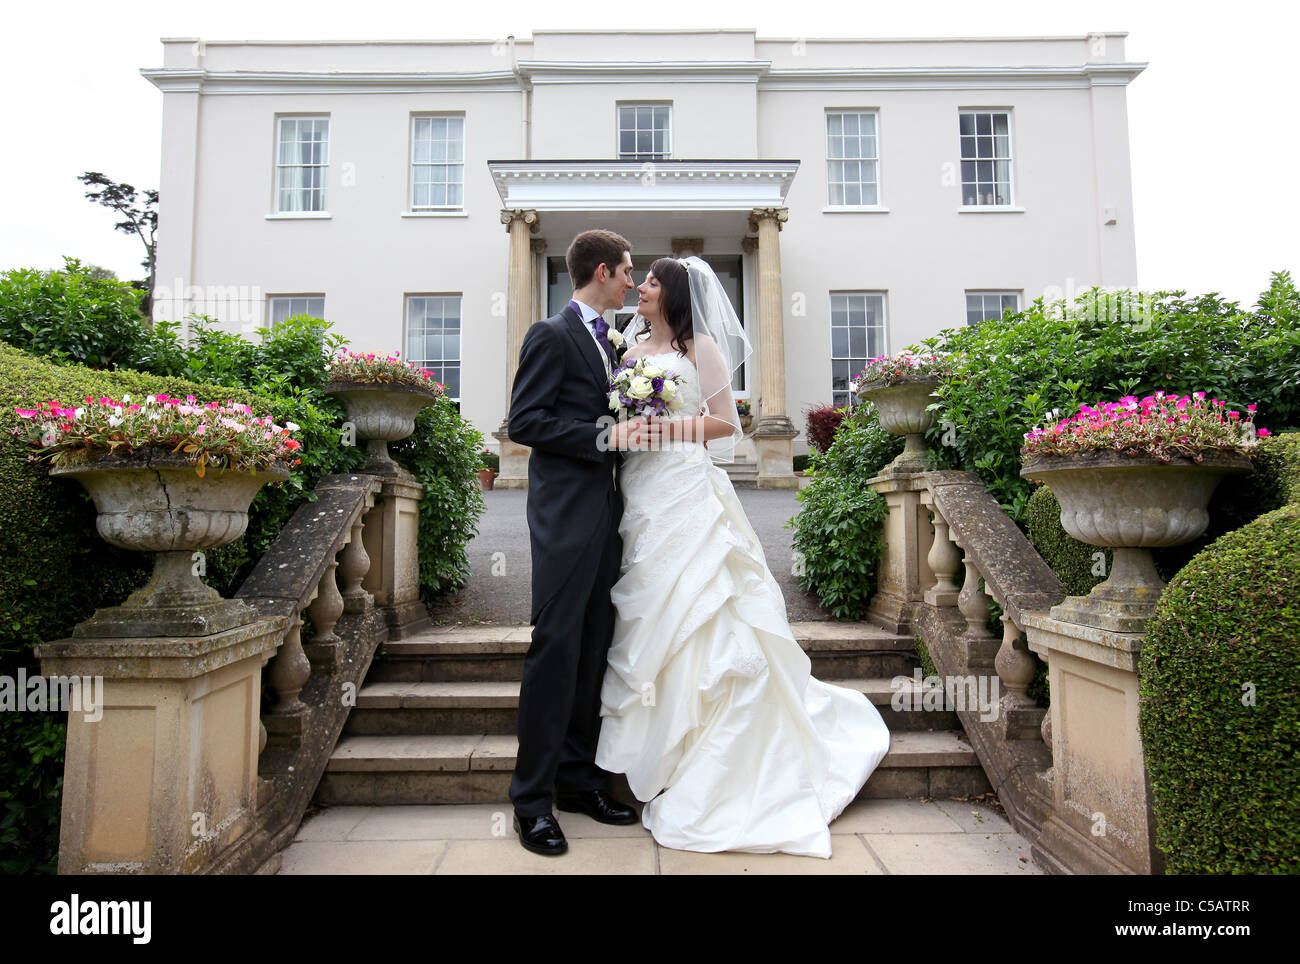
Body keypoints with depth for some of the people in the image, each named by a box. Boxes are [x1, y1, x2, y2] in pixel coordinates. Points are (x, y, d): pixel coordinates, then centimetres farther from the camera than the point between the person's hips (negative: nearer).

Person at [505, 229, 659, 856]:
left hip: (605, 511, 8)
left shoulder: (607, 344, 21)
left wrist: (632, 429, 10)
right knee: (556, 647, -7)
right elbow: (524, 421, -13)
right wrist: (604, 436, -17)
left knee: (592, 649, 10)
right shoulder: (550, 336, -4)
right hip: (566, 512, -8)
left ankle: (577, 779, 21)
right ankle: (532, 798, 3)